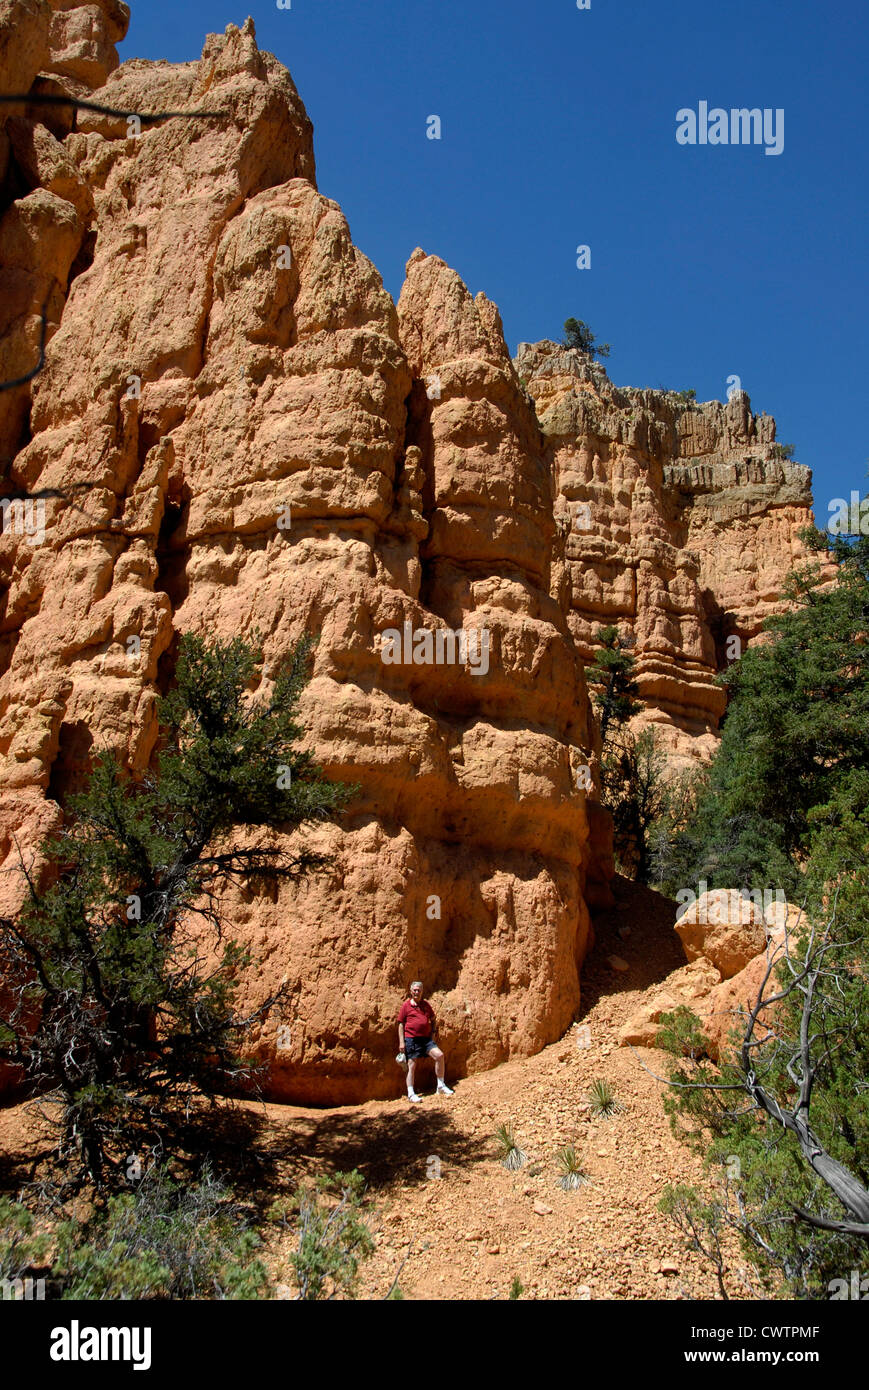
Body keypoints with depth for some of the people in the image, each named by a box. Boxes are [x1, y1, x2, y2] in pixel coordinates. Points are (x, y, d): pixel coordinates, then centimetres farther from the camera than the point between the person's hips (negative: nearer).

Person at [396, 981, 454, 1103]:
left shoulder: (426, 1004, 14)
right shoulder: (406, 1005, 2)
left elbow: (433, 1019, 25)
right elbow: (401, 1024, 1)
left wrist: (434, 1032, 10)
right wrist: (401, 1042, -5)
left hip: (426, 1037, 4)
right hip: (411, 1038, -4)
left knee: (439, 1055, -12)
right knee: (412, 1065, -4)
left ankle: (441, 1086, 0)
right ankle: (411, 1094, 3)